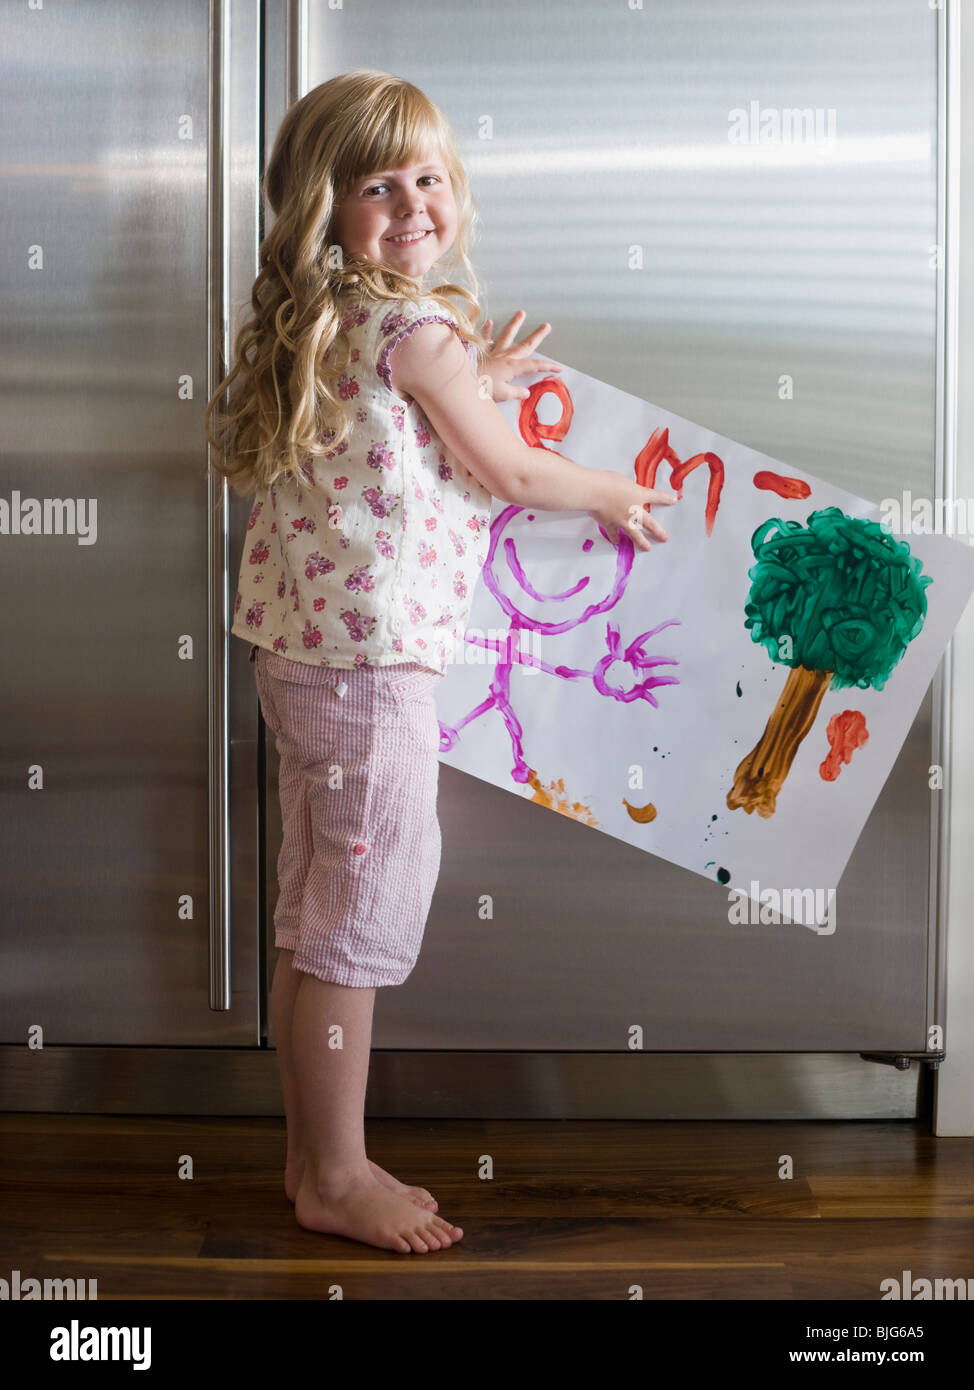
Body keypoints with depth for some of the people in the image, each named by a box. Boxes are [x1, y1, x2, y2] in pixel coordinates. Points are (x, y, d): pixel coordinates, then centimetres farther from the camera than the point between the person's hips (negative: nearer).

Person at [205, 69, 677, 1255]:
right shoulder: (418, 327, -14)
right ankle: (338, 1179, 12)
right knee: (362, 913, 0)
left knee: (314, 914, 16)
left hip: (301, 650, 10)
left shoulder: (319, 326, 12)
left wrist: (473, 382, 26)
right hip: (373, 661, -10)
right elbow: (503, 470, -5)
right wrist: (612, 494, 11)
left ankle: (312, 1158, 28)